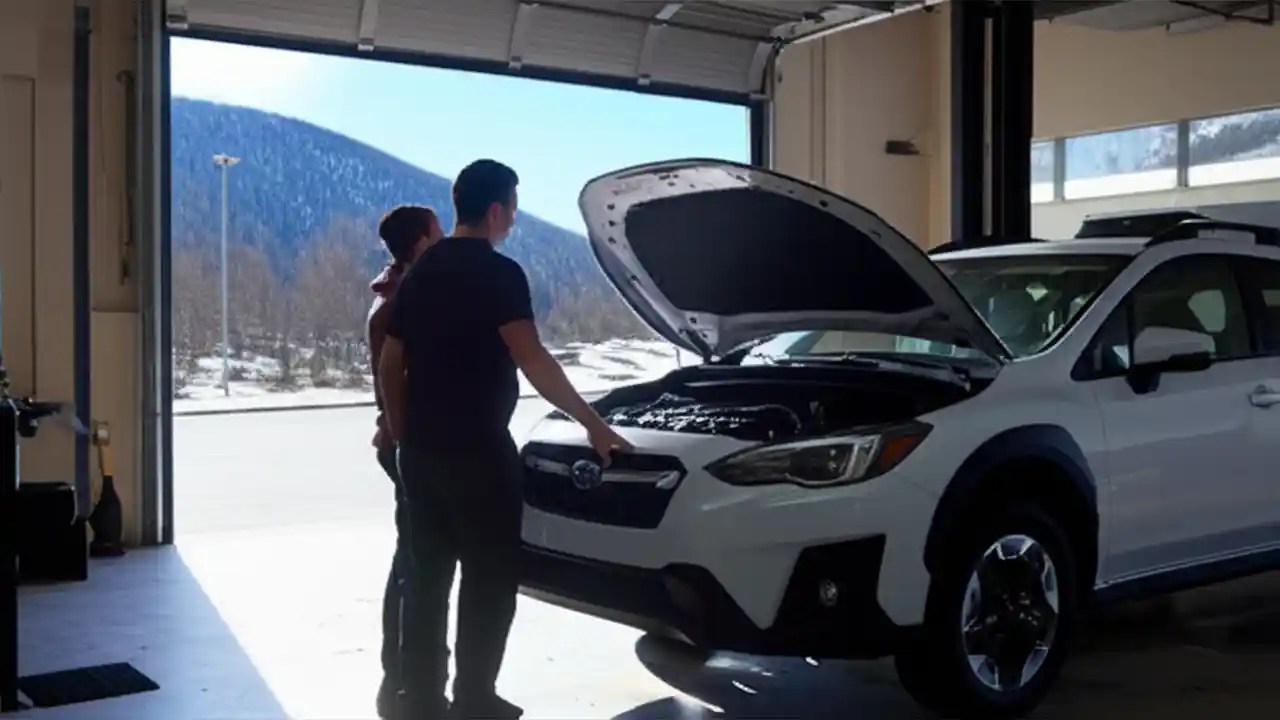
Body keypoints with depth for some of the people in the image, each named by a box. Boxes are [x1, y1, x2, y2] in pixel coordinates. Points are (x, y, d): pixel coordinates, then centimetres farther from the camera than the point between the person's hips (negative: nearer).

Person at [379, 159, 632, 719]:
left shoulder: (419, 274, 13)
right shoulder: (498, 272, -11)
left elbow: (389, 365, 15)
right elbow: (532, 361, -19)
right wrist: (591, 422, -15)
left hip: (421, 448, 8)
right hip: (476, 448, -8)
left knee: (427, 572, 13)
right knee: (489, 578, 2)